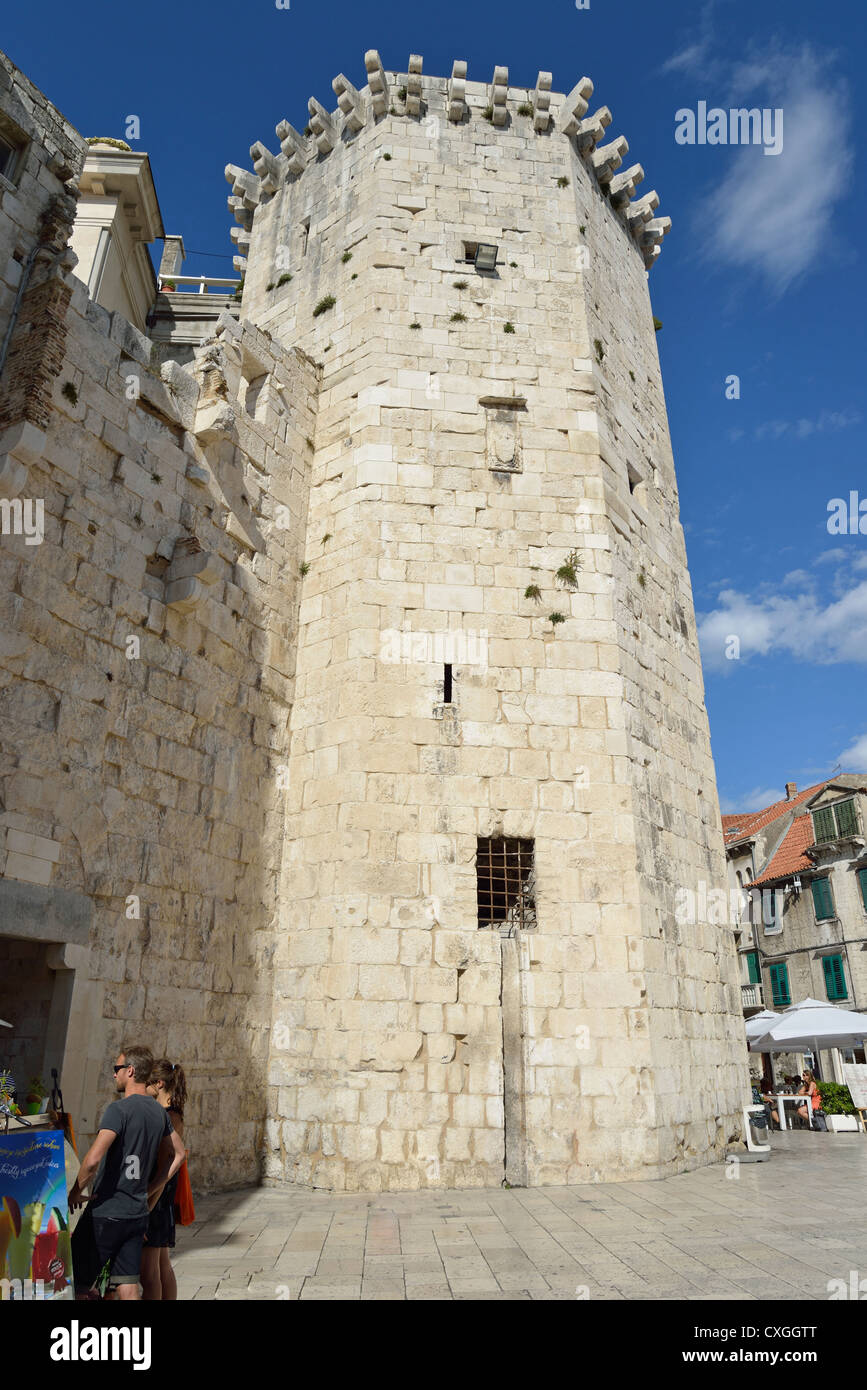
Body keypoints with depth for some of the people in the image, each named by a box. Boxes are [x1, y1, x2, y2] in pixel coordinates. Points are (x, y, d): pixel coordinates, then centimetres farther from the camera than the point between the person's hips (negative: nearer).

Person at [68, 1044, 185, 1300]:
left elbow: (93, 1160, -25)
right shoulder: (159, 1111, 7)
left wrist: (75, 1193, -8)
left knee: (76, 1286, 8)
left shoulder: (119, 1109, -16)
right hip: (138, 1214, 7)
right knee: (128, 1289, 10)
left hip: (106, 1214, -7)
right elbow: (178, 1155, 16)